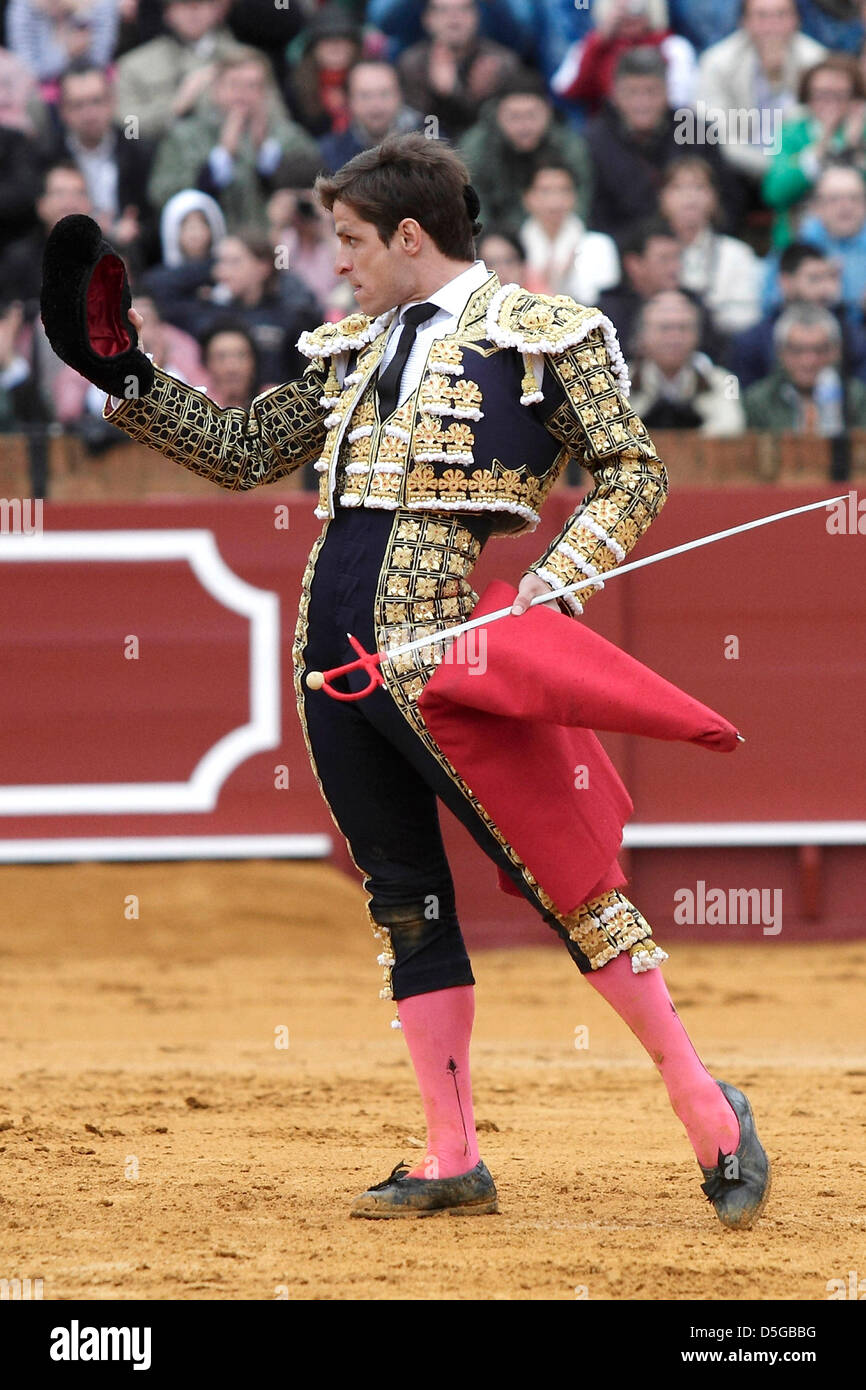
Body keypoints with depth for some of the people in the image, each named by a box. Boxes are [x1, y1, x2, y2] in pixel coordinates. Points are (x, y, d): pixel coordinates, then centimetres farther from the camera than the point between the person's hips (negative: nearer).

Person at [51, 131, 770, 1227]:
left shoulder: (540, 333, 1)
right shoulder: (351, 351, 19)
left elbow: (634, 471, -1)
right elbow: (242, 451, 26)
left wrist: (559, 579, -15)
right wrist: (128, 380, 17)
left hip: (430, 640, -6)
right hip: (330, 640, 7)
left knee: (548, 867, -9)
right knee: (403, 897, 7)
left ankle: (702, 1104, 1)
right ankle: (454, 1163, 10)